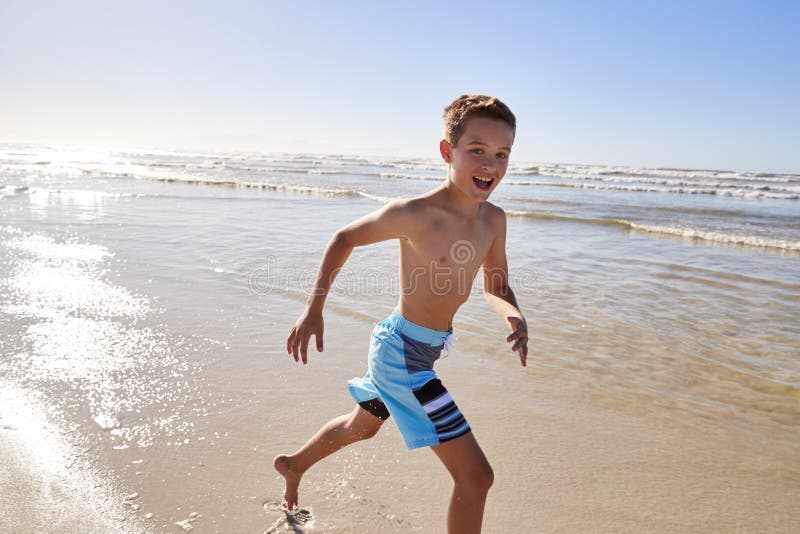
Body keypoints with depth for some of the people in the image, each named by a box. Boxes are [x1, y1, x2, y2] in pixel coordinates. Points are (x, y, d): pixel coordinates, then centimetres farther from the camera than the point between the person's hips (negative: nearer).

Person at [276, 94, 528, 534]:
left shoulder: (493, 220, -3)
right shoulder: (415, 214, -23)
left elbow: (495, 288, 8)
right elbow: (345, 238, -8)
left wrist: (514, 315, -15)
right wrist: (313, 309, -10)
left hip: (423, 349, 9)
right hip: (402, 351, -9)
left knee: (363, 426, 33)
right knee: (475, 475, -7)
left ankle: (293, 464, 61)